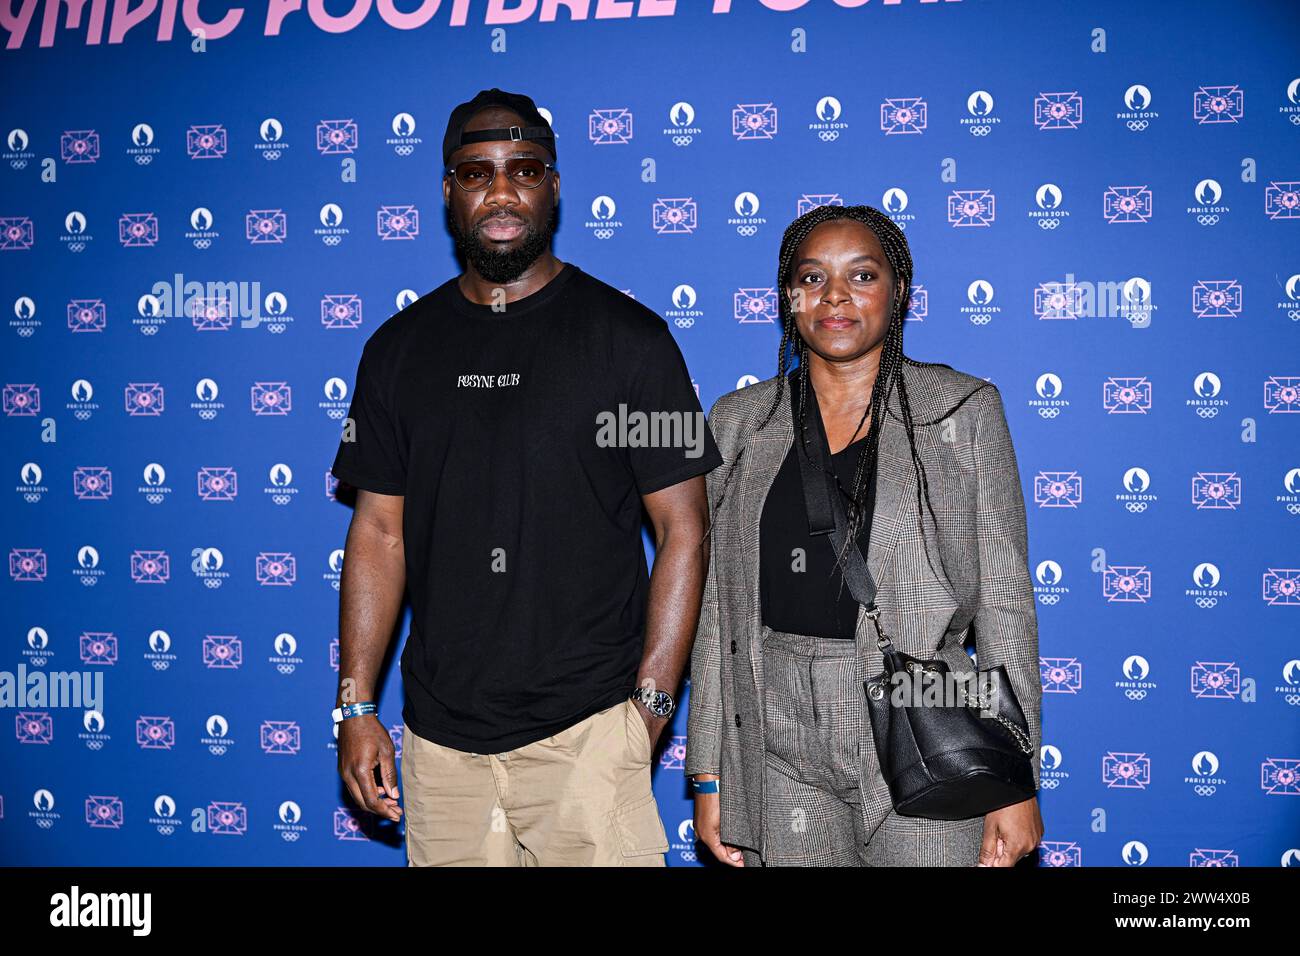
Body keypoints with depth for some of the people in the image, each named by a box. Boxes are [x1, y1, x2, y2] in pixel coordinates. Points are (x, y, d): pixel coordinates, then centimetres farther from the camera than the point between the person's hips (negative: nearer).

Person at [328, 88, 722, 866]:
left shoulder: (628, 336, -3)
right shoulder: (399, 348, 7)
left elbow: (683, 532, -3)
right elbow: (380, 532, 9)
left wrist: (650, 703, -10)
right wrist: (356, 706, 4)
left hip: (587, 730, -3)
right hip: (440, 737, 3)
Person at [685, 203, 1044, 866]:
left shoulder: (962, 411, 1)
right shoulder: (739, 422, 7)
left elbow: (1005, 599, -1)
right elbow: (715, 605, 8)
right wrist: (709, 775, 6)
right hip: (779, 745, 2)